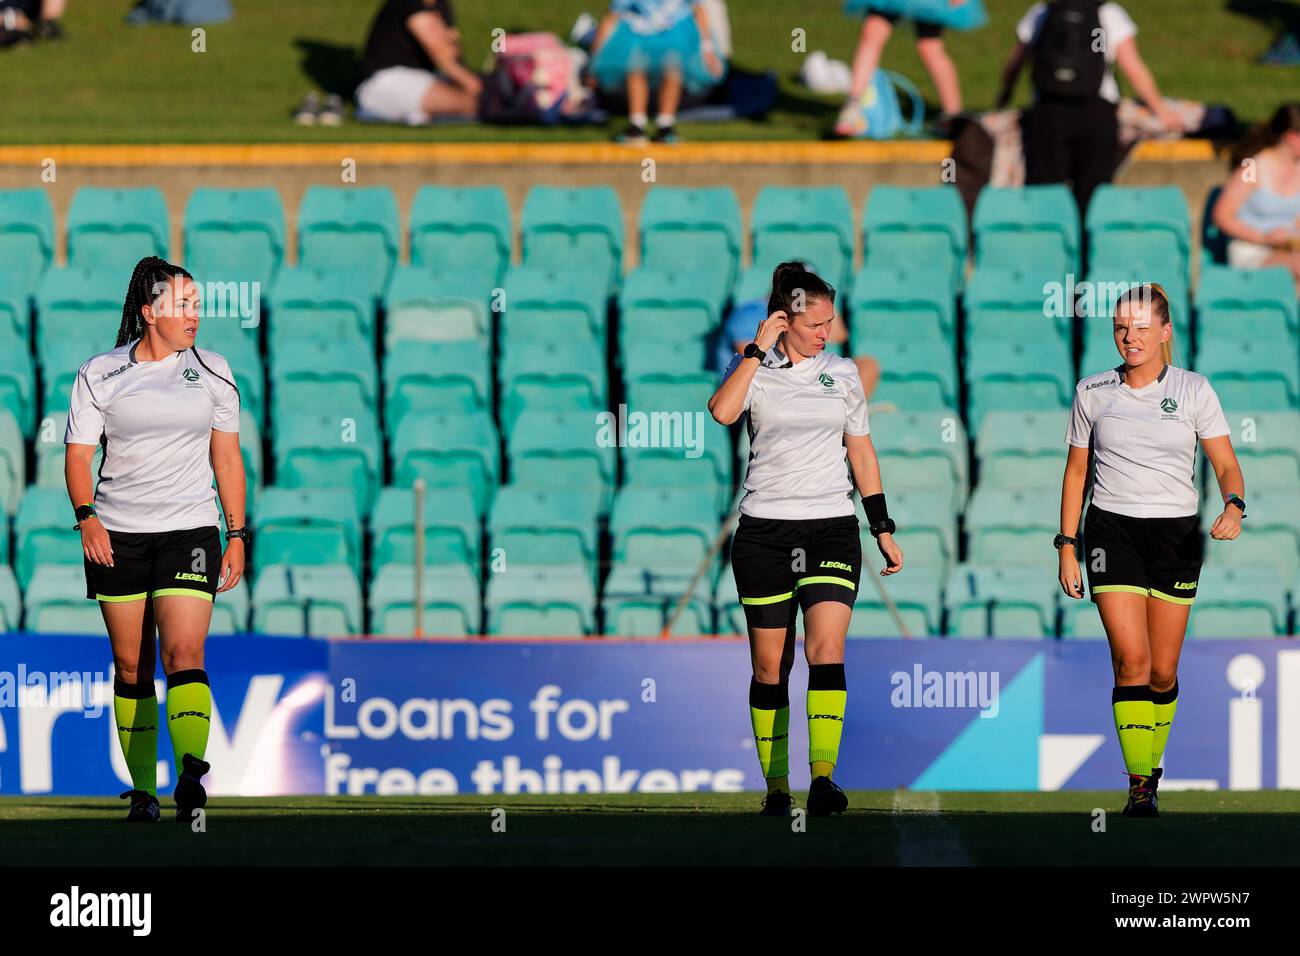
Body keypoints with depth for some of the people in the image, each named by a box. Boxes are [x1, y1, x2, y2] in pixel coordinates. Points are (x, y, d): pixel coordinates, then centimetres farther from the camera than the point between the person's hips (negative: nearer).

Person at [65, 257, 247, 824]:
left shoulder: (212, 372, 8)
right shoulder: (100, 374, 3)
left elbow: (227, 458, 13)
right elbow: (78, 454, 3)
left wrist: (237, 535, 9)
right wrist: (86, 516, -14)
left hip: (189, 530, 0)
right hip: (116, 536, 0)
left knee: (184, 653, -17)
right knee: (131, 666, 3)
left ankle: (190, 775, -32)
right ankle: (142, 790, 10)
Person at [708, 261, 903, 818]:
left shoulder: (842, 373, 10)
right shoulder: (753, 369, 1)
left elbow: (862, 453, 17)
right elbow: (722, 411, -21)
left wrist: (884, 530, 15)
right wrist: (759, 349, -16)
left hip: (831, 528, 1)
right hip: (764, 531, -1)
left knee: (826, 649, -17)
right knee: (770, 665, 3)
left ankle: (823, 779, -25)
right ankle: (776, 788, 12)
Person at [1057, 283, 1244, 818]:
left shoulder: (1193, 390, 0)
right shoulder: (1092, 393, 4)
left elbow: (1226, 464, -1)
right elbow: (1076, 472, 11)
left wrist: (1233, 507, -22)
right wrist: (1067, 546, 7)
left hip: (1176, 534, 0)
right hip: (1113, 531, 0)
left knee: (1162, 671, 3)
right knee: (1131, 660, -15)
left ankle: (1152, 768, 24)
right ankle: (1139, 788, -15)